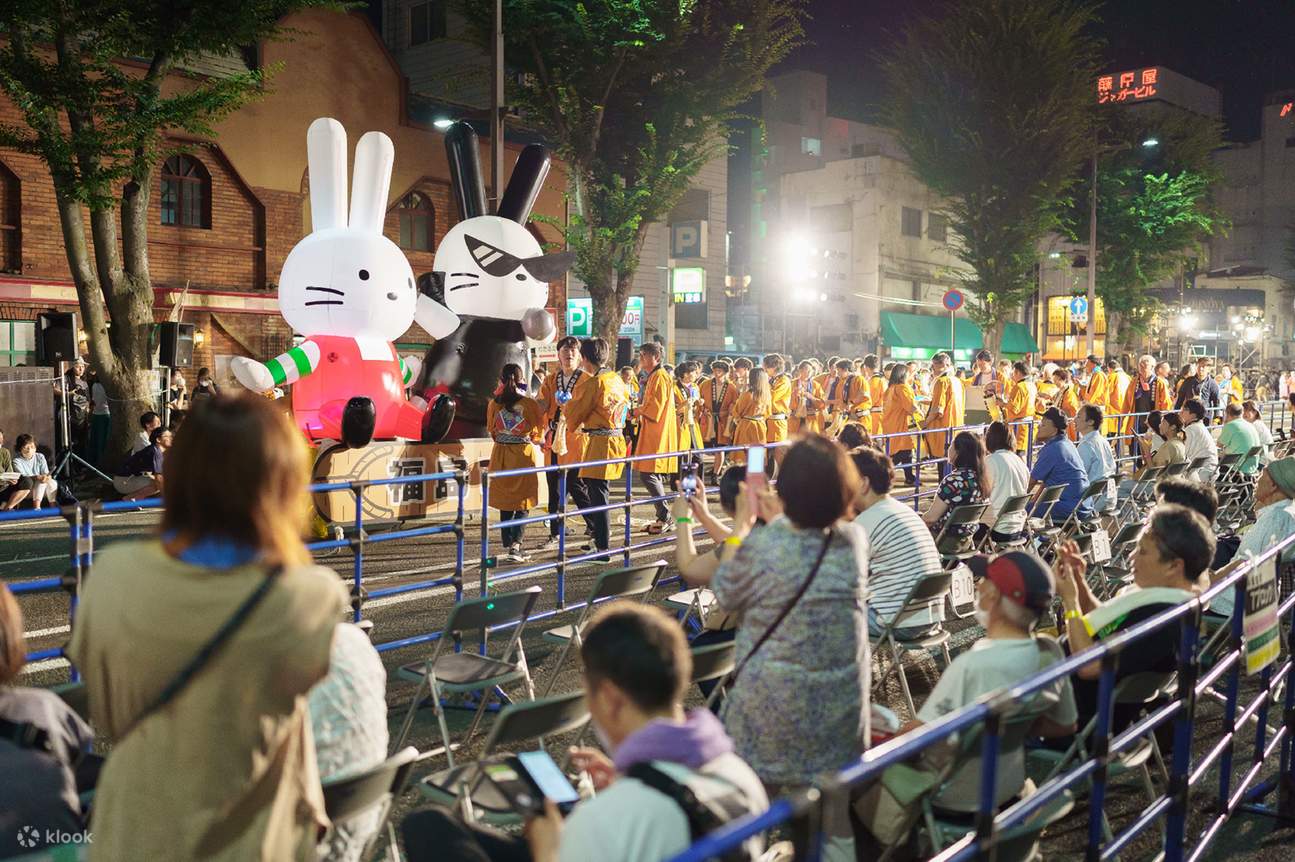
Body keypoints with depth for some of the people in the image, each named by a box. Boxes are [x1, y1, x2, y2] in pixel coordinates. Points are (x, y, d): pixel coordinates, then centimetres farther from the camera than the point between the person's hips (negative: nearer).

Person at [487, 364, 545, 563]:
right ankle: (516, 544, -12)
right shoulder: (529, 403, -10)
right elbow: (538, 433, 0)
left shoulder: (494, 404, -2)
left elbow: (491, 430, 11)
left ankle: (507, 546, 17)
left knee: (505, 502, 13)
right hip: (523, 454, -3)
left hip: (500, 454, 3)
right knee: (522, 504, 2)